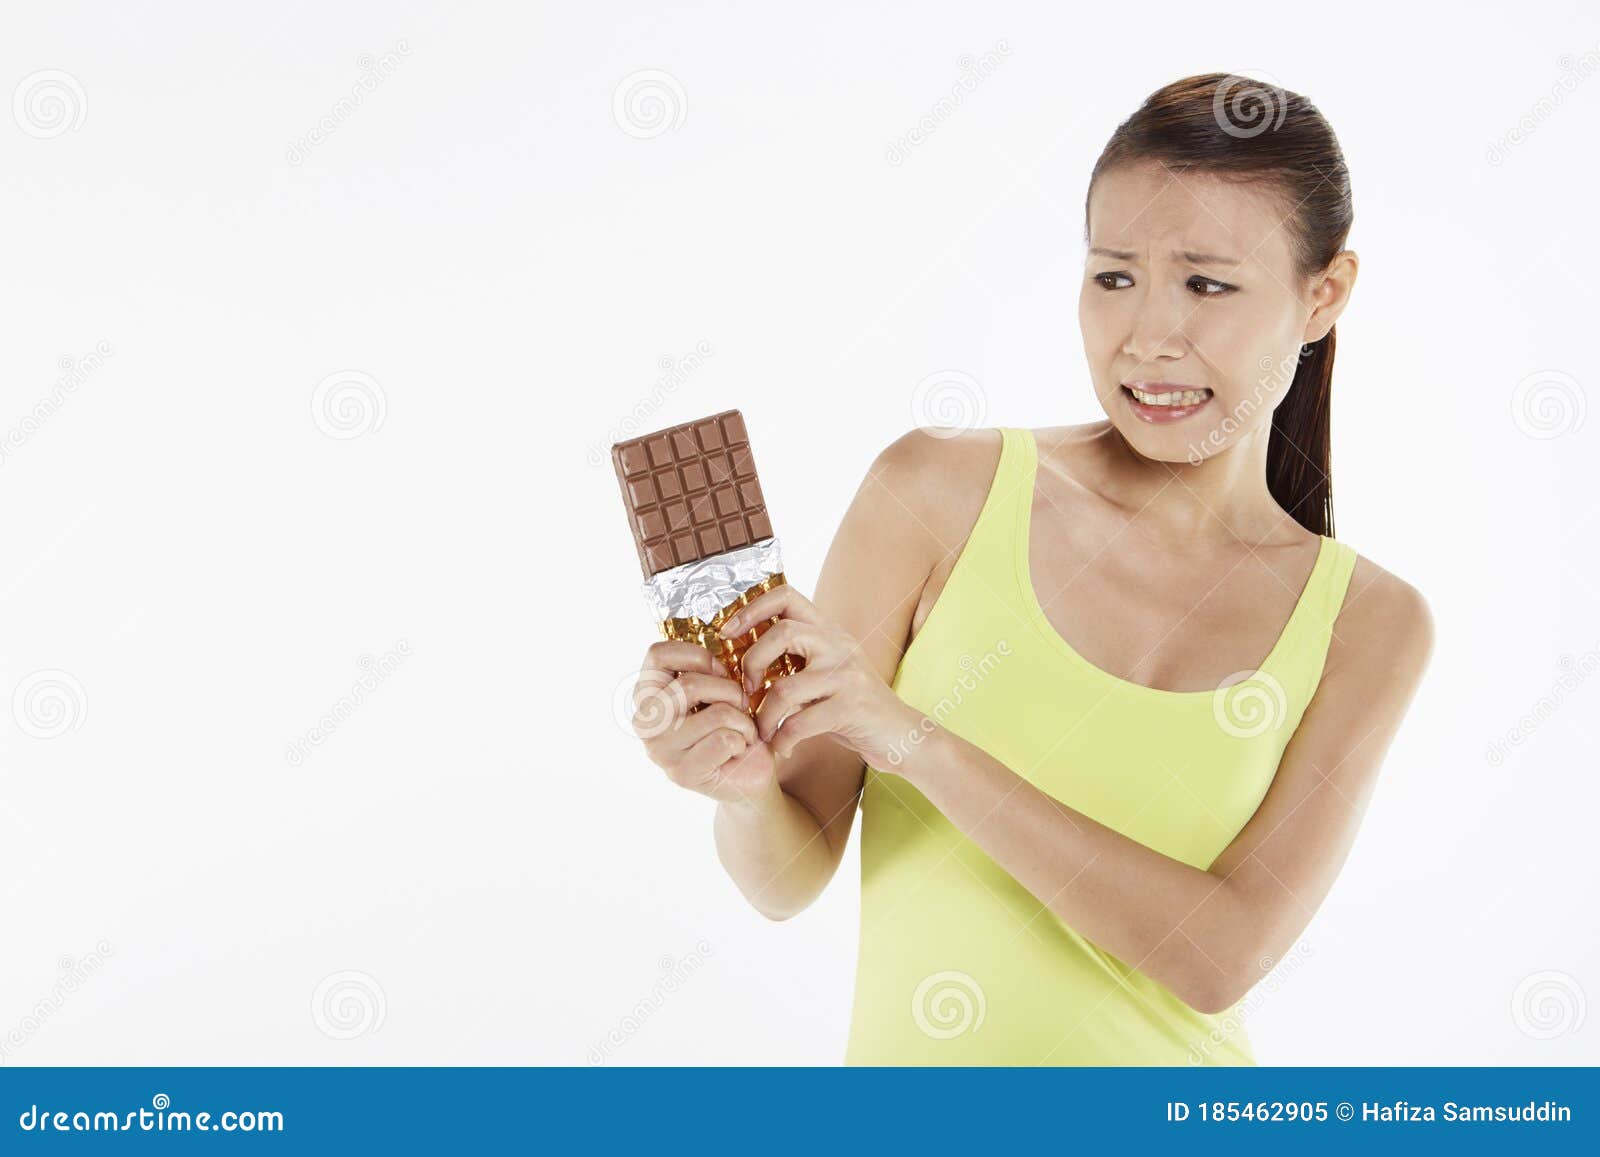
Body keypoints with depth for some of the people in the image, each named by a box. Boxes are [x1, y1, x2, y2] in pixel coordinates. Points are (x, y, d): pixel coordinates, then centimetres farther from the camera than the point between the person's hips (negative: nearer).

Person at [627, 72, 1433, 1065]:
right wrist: (748, 790, -24)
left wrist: (913, 738, -21)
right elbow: (792, 880, -3)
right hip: (912, 1058, 1)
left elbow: (1222, 955, -14)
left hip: (1174, 1077, 0)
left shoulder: (1370, 625, -3)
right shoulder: (939, 491, -7)